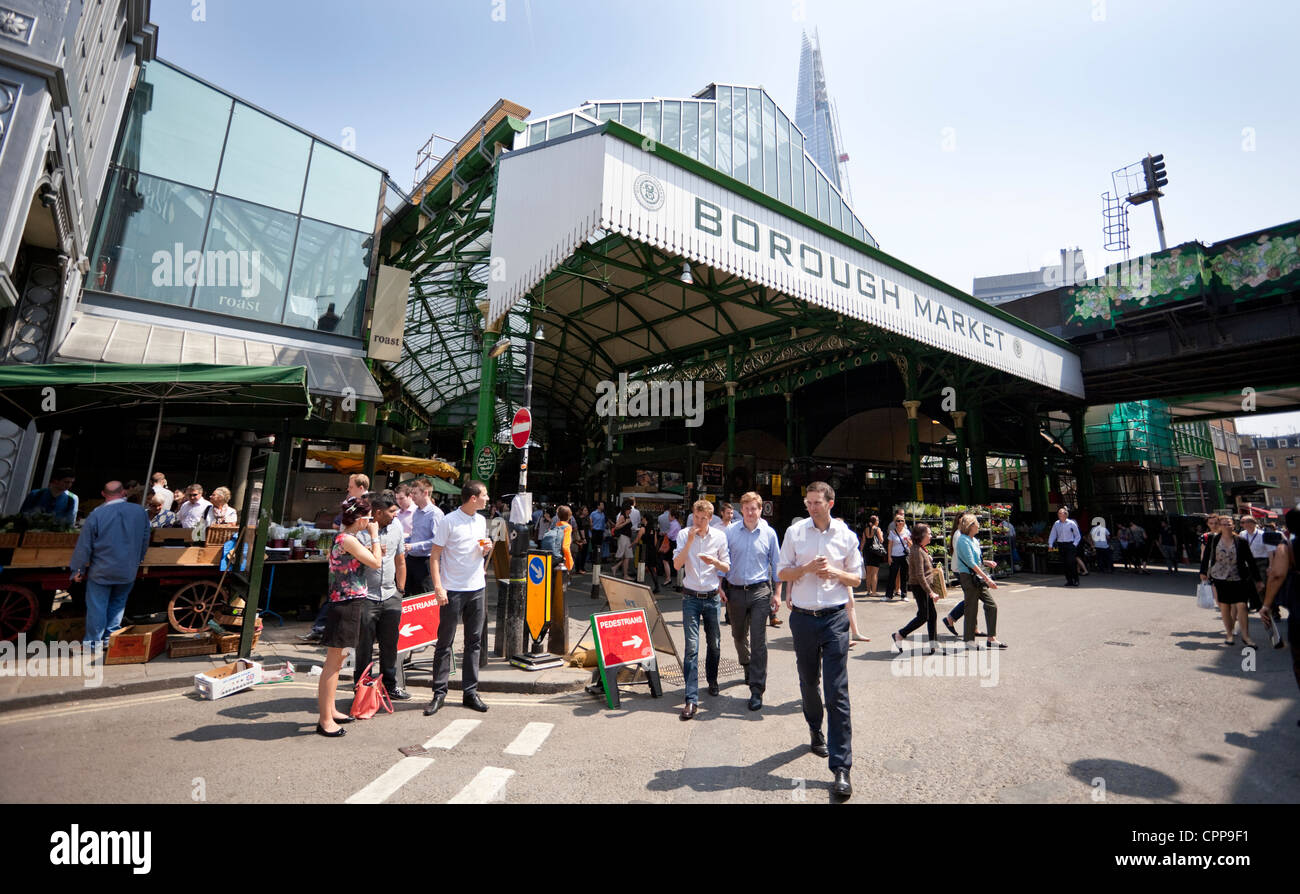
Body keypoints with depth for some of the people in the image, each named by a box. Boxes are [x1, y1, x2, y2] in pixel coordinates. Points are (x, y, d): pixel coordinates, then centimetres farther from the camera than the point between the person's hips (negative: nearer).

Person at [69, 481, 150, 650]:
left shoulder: (96, 515, -12)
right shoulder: (140, 512, -3)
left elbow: (84, 546, -7)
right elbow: (145, 541, 8)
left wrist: (78, 570, 5)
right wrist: (138, 561, 23)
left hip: (101, 571, -3)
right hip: (128, 571, 3)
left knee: (96, 606, 7)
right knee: (118, 604, 16)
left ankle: (93, 642, 14)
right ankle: (111, 637, 20)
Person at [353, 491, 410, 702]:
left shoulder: (396, 528, 6)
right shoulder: (359, 532, -12)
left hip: (390, 597, 5)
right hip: (366, 597, -5)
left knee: (390, 645, 13)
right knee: (364, 646, 6)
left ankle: (390, 685, 27)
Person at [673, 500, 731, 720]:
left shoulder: (719, 536, -1)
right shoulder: (684, 534, -4)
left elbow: (727, 567, 5)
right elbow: (677, 564, -12)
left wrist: (715, 562, -16)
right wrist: (689, 541, -21)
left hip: (712, 597, 2)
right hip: (691, 597, -2)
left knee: (714, 643, 14)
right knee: (692, 647, -6)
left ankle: (712, 679, 40)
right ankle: (691, 699, -2)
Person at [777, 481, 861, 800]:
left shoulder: (846, 535, 1)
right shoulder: (794, 532, 0)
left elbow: (856, 578, 9)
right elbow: (782, 573, 2)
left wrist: (835, 573, -12)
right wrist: (808, 568, -14)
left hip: (835, 618, -1)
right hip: (802, 616, 1)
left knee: (837, 691, -4)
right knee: (808, 682, 17)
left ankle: (841, 767, 4)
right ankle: (815, 730, 44)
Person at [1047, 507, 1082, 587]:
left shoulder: (1071, 523, -2)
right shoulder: (1056, 524, 6)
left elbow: (1078, 536, 5)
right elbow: (1052, 535, 9)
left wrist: (1075, 544, -5)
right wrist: (1050, 544, 0)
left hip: (1070, 545, -3)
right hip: (1060, 545, 3)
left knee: (1071, 562, -10)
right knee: (1065, 563, 4)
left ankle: (1076, 580, 1)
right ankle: (1069, 580, 10)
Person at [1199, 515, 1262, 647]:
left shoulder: (1241, 541, -4)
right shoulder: (1213, 540, -3)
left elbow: (1250, 561, 1)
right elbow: (1206, 556, 7)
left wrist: (1257, 580, 2)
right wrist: (1204, 572, 6)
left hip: (1238, 580, -1)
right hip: (1219, 579, 1)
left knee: (1242, 606, -4)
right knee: (1224, 607, 8)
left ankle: (1246, 636, 9)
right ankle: (1229, 634, 21)